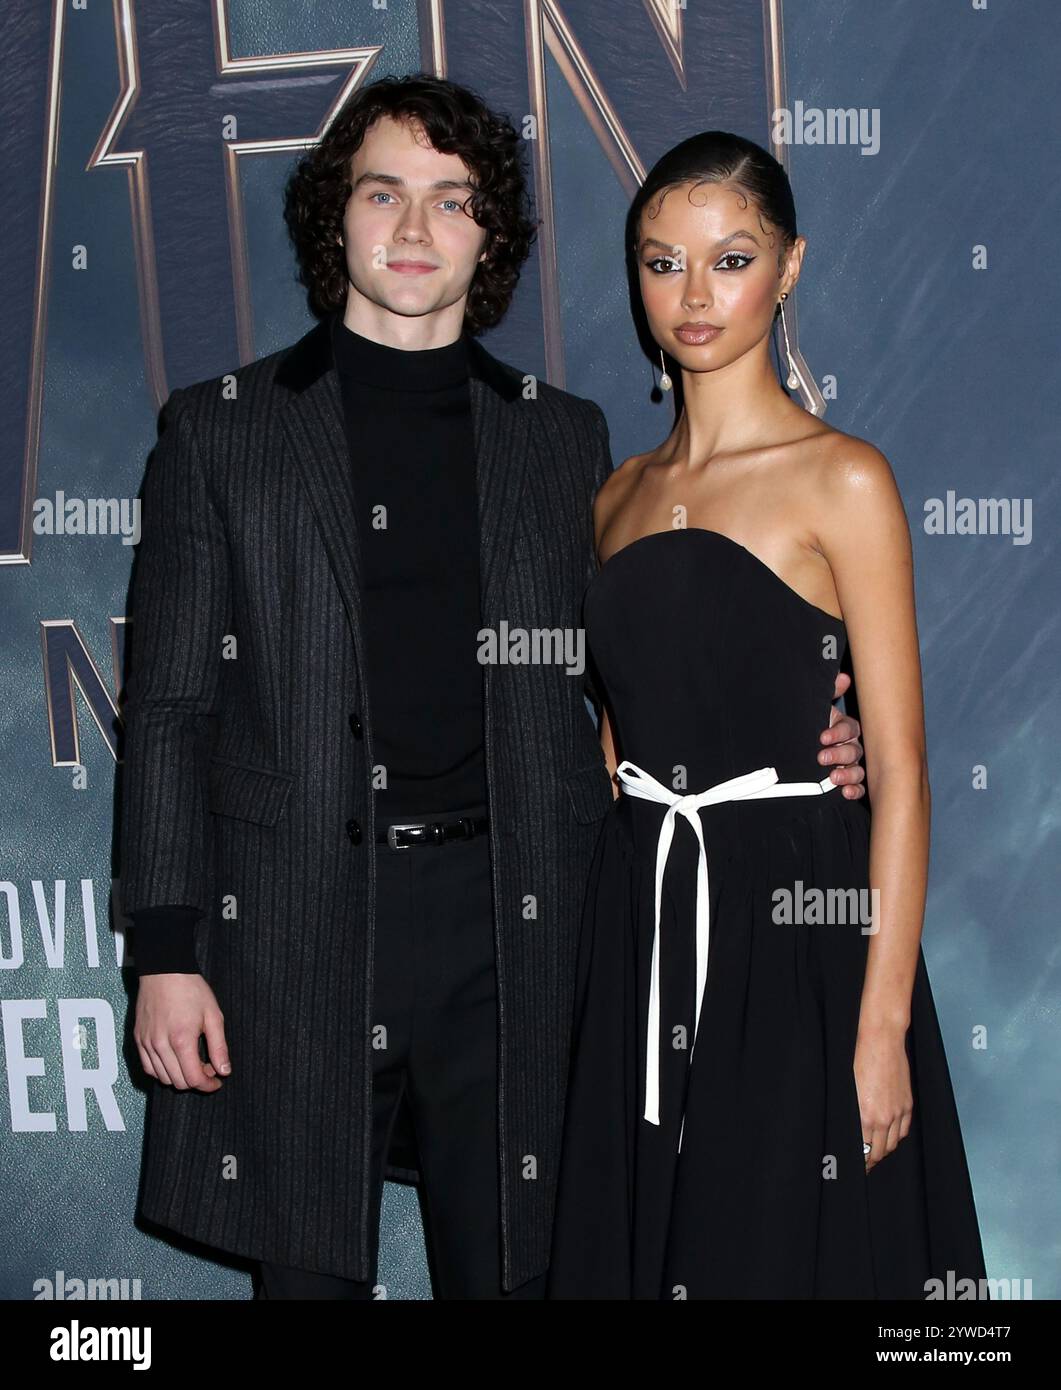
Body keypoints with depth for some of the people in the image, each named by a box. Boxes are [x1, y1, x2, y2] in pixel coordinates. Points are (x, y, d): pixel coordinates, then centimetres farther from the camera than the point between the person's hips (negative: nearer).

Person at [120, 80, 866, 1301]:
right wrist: (166, 953, -4)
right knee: (310, 1269, 8)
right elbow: (168, 709, 3)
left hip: (505, 927, 1)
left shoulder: (565, 437, 10)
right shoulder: (221, 430, 5)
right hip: (292, 924, -1)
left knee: (505, 1269, 8)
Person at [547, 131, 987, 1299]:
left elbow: (899, 769, -10)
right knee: (643, 1244, 13)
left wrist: (884, 1025, -15)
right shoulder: (621, 494, 11)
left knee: (785, 1250, 5)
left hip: (793, 919, -5)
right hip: (641, 917, 5)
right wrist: (615, 932, 8)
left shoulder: (841, 480, -6)